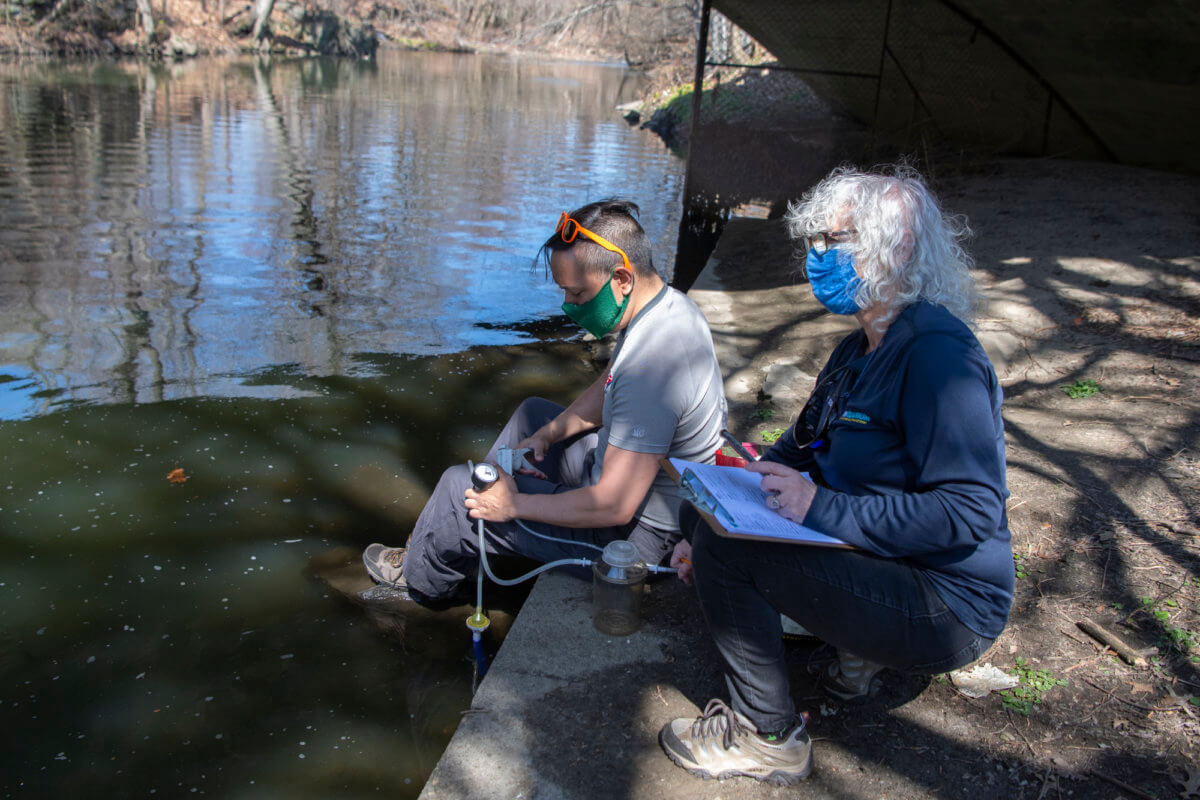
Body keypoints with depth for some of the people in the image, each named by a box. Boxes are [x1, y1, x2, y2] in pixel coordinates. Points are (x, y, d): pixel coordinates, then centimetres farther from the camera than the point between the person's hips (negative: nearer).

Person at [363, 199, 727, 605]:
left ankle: (421, 577, 31)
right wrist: (547, 435, 4)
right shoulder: (667, 303, -3)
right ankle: (449, 531, 38)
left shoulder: (651, 365, -36)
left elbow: (614, 506, -34)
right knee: (534, 413, 26)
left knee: (458, 486, -1)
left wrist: (516, 505, -21)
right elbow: (606, 389, 15)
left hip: (633, 533, -10)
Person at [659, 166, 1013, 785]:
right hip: (886, 561, 10)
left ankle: (767, 738, -3)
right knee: (704, 514, 12)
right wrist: (710, 523, 5)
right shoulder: (862, 349, 7)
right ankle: (856, 646, 12)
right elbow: (800, 449, 15)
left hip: (945, 611, -10)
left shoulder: (938, 352, -23)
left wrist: (822, 508, -28)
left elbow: (973, 512, -30)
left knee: (724, 550, -23)